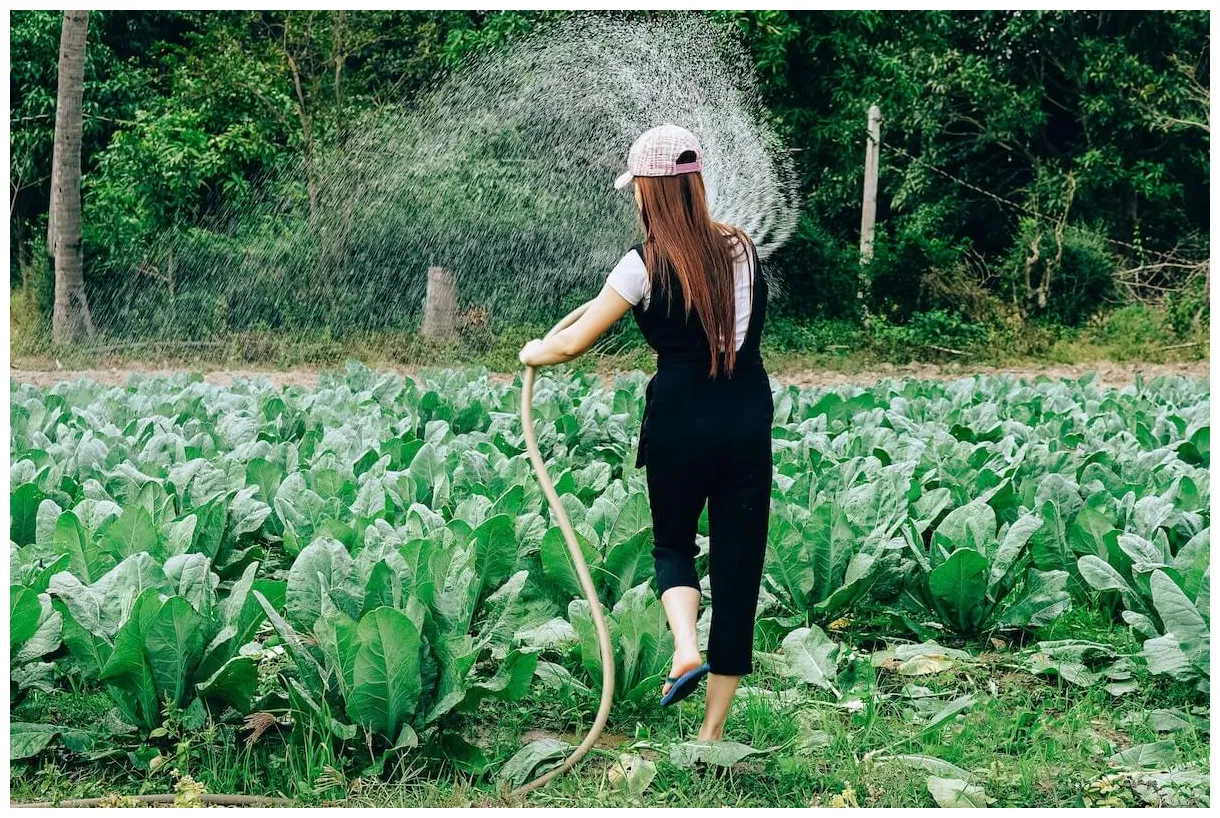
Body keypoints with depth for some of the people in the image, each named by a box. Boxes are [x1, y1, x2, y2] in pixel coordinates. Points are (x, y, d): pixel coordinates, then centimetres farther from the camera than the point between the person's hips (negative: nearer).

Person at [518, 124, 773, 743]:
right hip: (749, 422, 3)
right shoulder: (740, 247, 6)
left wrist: (532, 354, 19)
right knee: (738, 559, 7)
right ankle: (713, 729, 11)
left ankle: (687, 650, -5)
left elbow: (572, 345, -1)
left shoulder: (646, 266, -7)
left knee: (672, 544, 23)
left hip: (680, 423, -3)